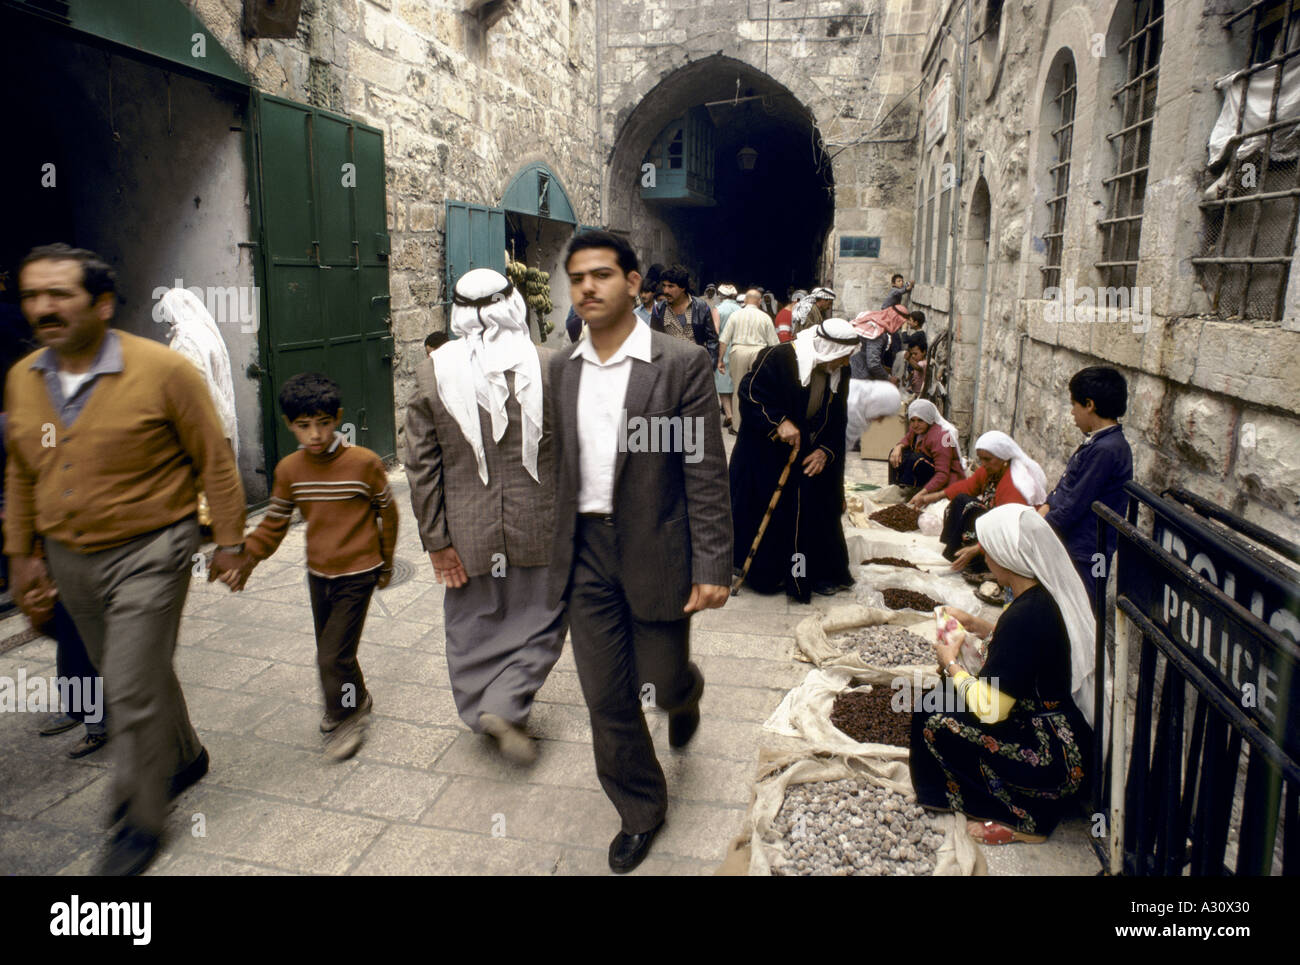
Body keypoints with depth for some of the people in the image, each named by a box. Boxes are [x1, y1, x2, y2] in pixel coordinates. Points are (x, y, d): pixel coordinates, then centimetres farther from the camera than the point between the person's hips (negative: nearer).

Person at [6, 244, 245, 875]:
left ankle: (140, 822, 16)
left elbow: (214, 460, -10)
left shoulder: (162, 371, -15)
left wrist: (229, 540, -7)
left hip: (148, 555, -6)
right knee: (130, 677, 20)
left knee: (134, 691, -3)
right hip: (69, 560, 6)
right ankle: (184, 757, 44)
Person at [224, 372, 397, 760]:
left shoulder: (364, 463, -15)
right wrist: (246, 559, -6)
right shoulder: (289, 470, -2)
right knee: (332, 651, 16)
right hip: (318, 574, 5)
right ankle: (355, 699, 42)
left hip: (357, 573, -5)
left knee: (333, 655, -8)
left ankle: (346, 716, 16)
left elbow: (387, 514, -2)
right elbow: (273, 524, 7)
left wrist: (386, 563, 6)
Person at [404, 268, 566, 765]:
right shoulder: (548, 365, -9)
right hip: (537, 524, -2)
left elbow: (421, 466, -4)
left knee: (473, 623, 18)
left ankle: (482, 711, 31)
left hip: (468, 530, 2)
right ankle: (507, 704, 3)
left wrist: (435, 539, 2)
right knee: (539, 617, 15)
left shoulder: (431, 374, -4)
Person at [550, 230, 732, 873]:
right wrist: (551, 549, 14)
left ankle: (686, 692, 49)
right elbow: (557, 465, 12)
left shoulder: (681, 365, -9)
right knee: (607, 699, 10)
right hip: (586, 553, 4)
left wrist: (712, 567, -13)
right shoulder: (561, 371, 5)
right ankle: (640, 810, 33)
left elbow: (706, 472, -10)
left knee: (660, 686, 10)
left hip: (655, 553, -4)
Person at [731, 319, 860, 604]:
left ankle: (821, 574, 22)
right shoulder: (777, 358, -19)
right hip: (767, 457, -5)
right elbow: (750, 393, -19)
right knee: (767, 513, 4)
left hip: (810, 458, 5)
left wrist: (826, 452, -10)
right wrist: (778, 422, -29)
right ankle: (767, 573, 21)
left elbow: (838, 420, 5)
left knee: (814, 514, 8)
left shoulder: (838, 374, -1)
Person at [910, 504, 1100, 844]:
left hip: (1055, 761, -9)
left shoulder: (1025, 616, -29)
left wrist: (950, 663, -8)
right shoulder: (1051, 593, -2)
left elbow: (989, 709, -24)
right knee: (945, 699, 13)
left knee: (934, 721, -6)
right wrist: (977, 625, 12)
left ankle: (1022, 820, 3)